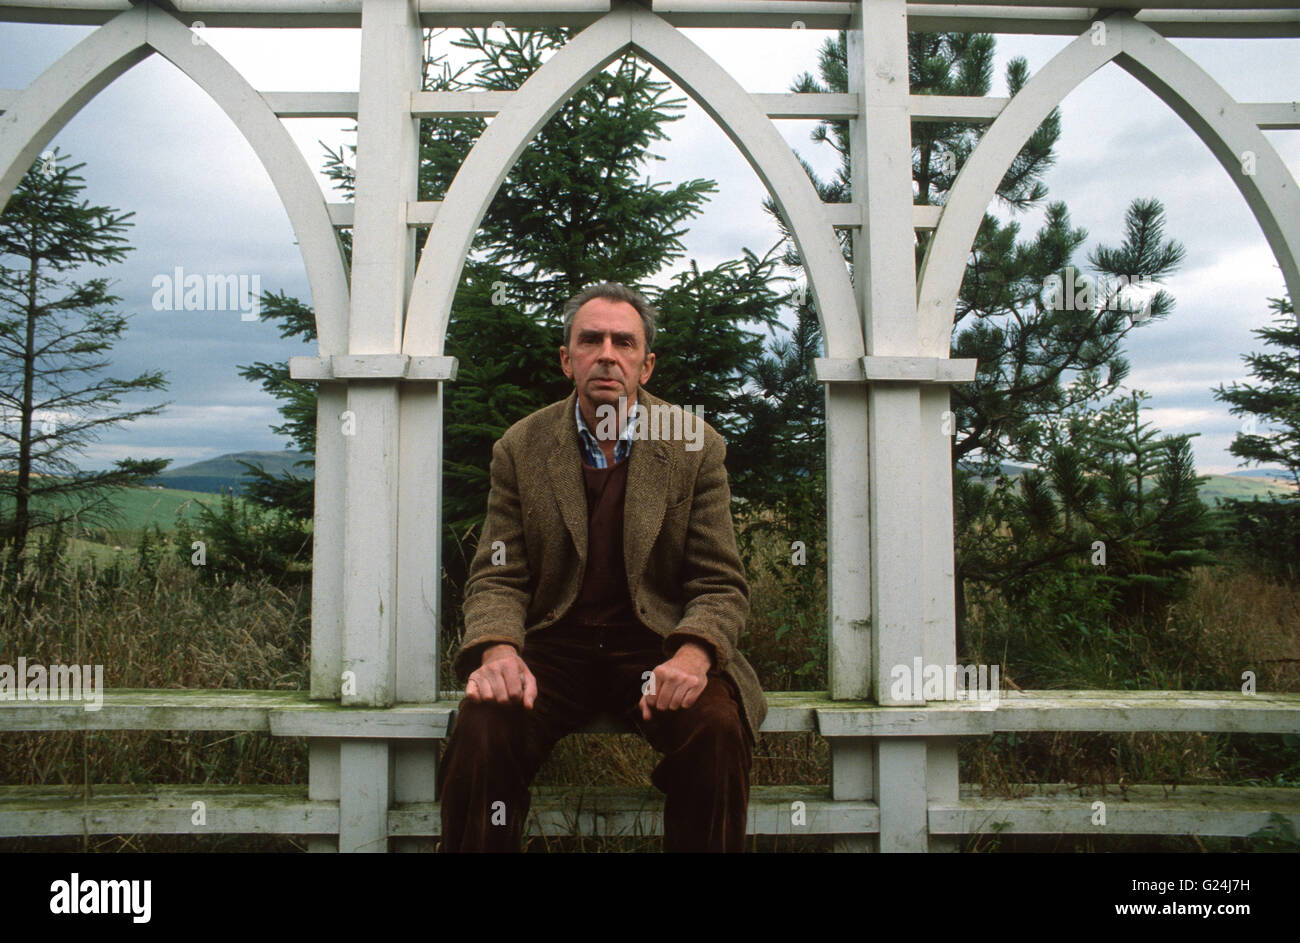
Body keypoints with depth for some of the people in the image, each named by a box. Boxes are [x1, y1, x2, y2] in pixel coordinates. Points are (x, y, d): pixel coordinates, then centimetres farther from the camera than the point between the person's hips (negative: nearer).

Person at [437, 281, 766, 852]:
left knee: (717, 729, -29)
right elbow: (497, 577, 2)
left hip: (657, 644, 0)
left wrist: (692, 655, -24)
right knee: (482, 728, -28)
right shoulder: (520, 449, 3)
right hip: (553, 645, 1)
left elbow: (722, 585, -2)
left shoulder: (697, 447, -1)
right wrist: (498, 649, -21)